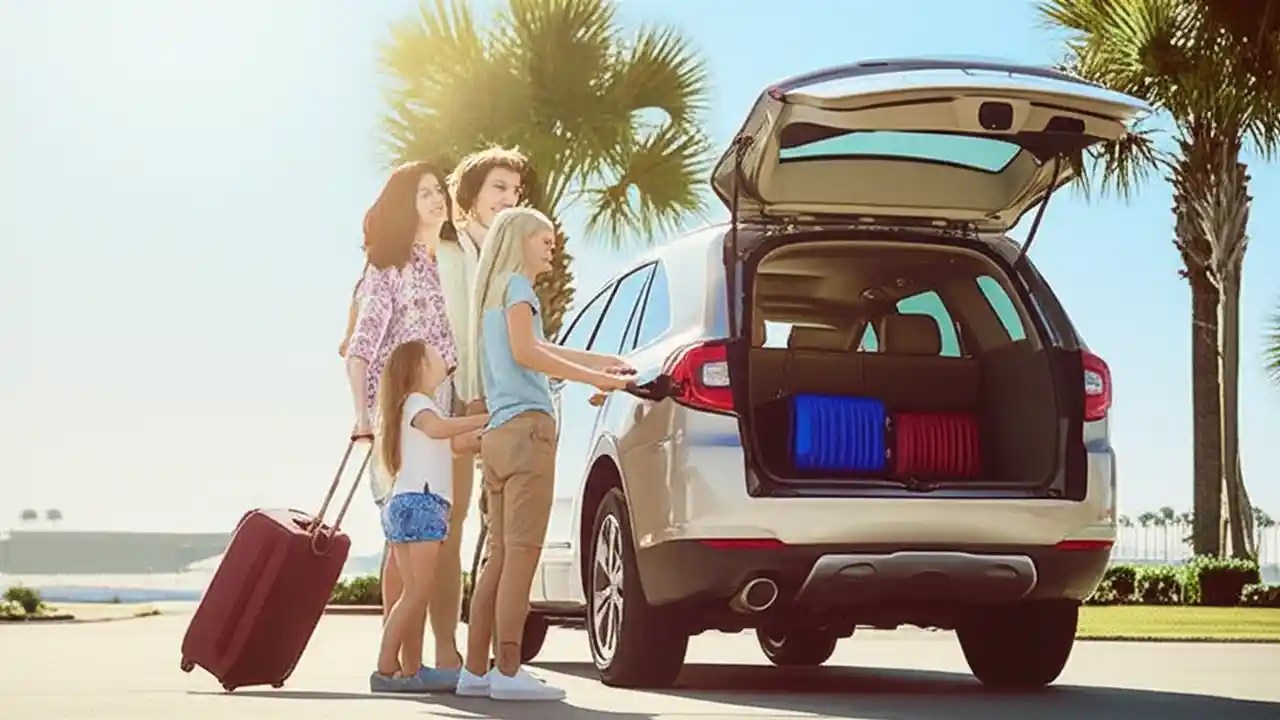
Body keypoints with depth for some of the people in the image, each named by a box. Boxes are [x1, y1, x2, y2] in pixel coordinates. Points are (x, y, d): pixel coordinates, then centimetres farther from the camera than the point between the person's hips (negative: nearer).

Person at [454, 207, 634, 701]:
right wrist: (594, 377, -18)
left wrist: (603, 362, 38)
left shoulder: (495, 291, 25)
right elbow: (524, 351, -17)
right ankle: (508, 673, -12)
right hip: (526, 426, -9)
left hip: (498, 434, 9)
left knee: (500, 557, 9)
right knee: (521, 555, -10)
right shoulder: (517, 285, -1)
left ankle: (475, 670, 8)